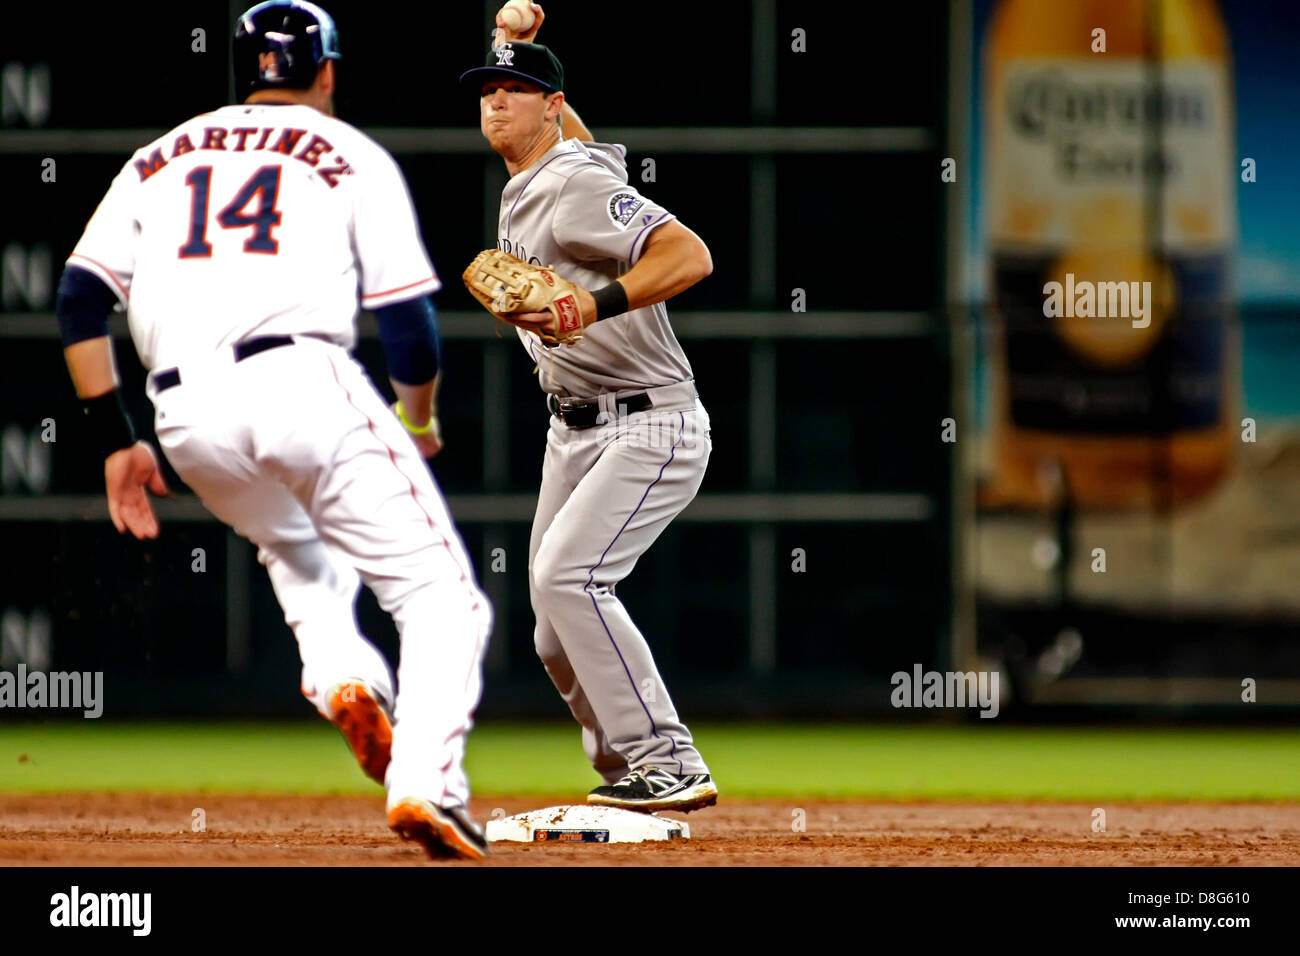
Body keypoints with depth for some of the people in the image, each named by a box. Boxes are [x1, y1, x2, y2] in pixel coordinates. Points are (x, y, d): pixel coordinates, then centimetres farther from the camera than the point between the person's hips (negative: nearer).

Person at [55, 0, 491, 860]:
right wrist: (420, 420, 25)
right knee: (440, 595, 0)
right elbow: (408, 321, 7)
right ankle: (425, 781, -21)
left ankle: (341, 679, 2)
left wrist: (116, 441, 15)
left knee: (300, 556, 31)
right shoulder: (352, 156, 15)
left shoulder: (160, 159, 25)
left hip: (188, 418, 4)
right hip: (303, 378, -4)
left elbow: (80, 302, 13)